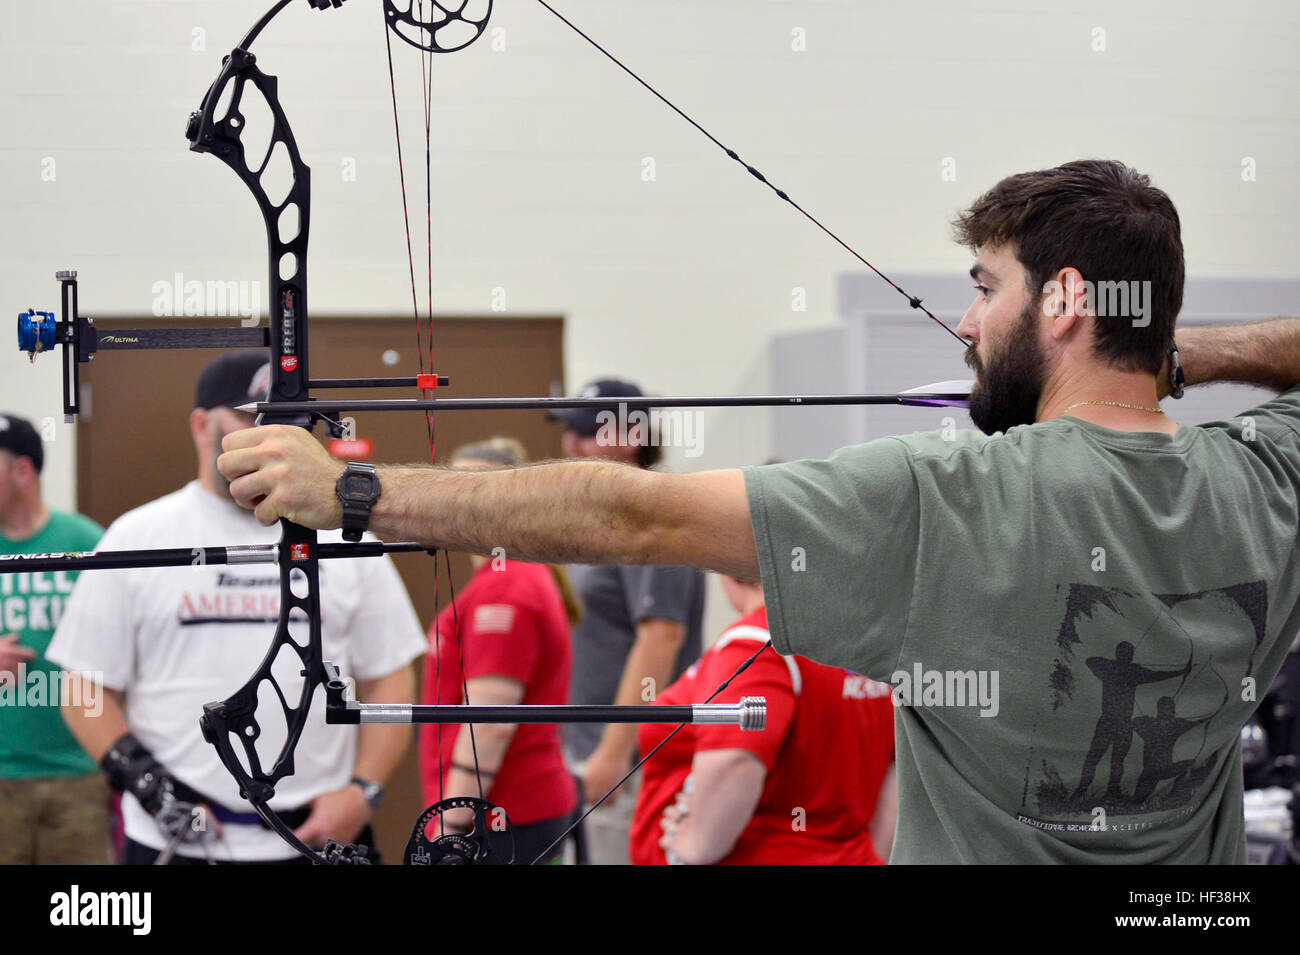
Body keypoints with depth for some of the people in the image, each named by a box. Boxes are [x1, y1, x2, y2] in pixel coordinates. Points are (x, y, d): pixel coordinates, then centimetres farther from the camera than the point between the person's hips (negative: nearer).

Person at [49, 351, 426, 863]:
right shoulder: (138, 538, 5)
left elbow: (389, 681, 9)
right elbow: (87, 688, 5)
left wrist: (362, 791, -5)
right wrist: (141, 778, -10)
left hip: (318, 837, 1)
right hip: (175, 841, -1)